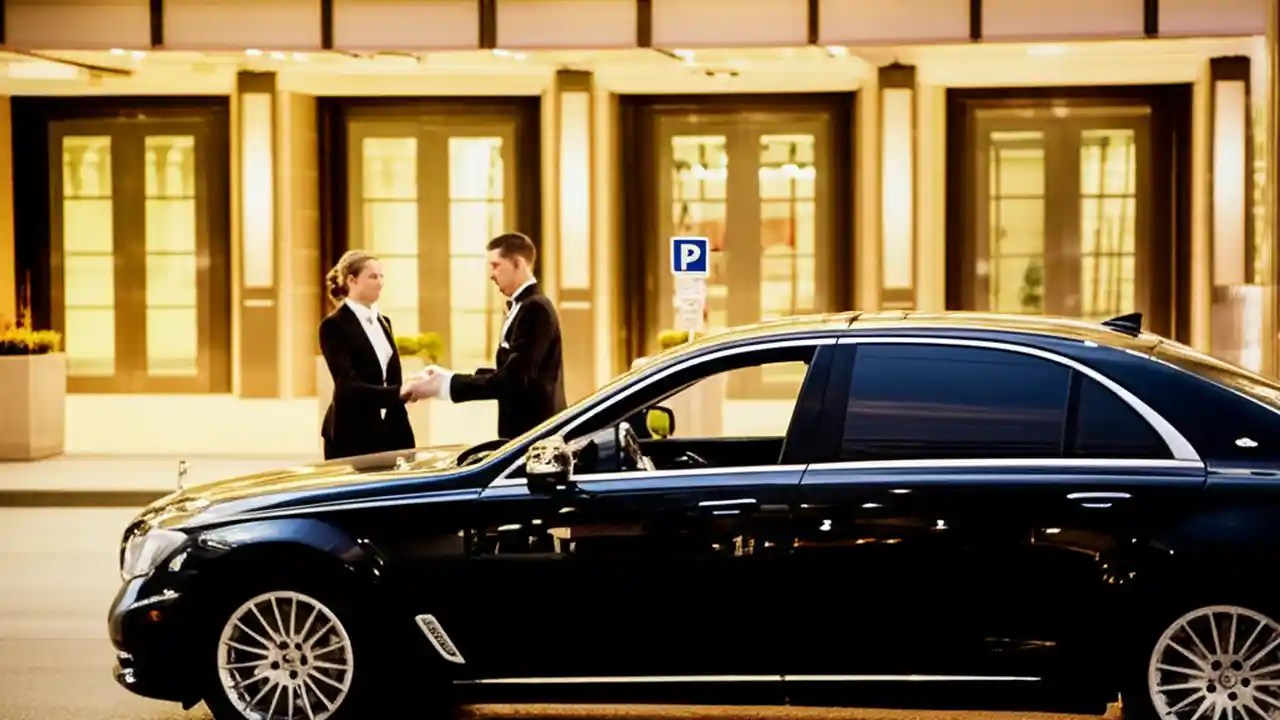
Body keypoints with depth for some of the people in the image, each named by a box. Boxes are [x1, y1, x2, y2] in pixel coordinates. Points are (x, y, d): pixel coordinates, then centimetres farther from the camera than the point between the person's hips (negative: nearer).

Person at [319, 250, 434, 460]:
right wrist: (400, 392, -29)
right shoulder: (334, 326, -8)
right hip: (351, 433, -6)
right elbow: (348, 385, -19)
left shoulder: (383, 322, 15)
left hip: (390, 431, 6)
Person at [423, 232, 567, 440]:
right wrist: (450, 377, 8)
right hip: (524, 428, 10)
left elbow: (513, 380, -23)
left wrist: (447, 385, -21)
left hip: (535, 430, -10)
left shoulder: (535, 308, -16)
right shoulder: (522, 307, 16)